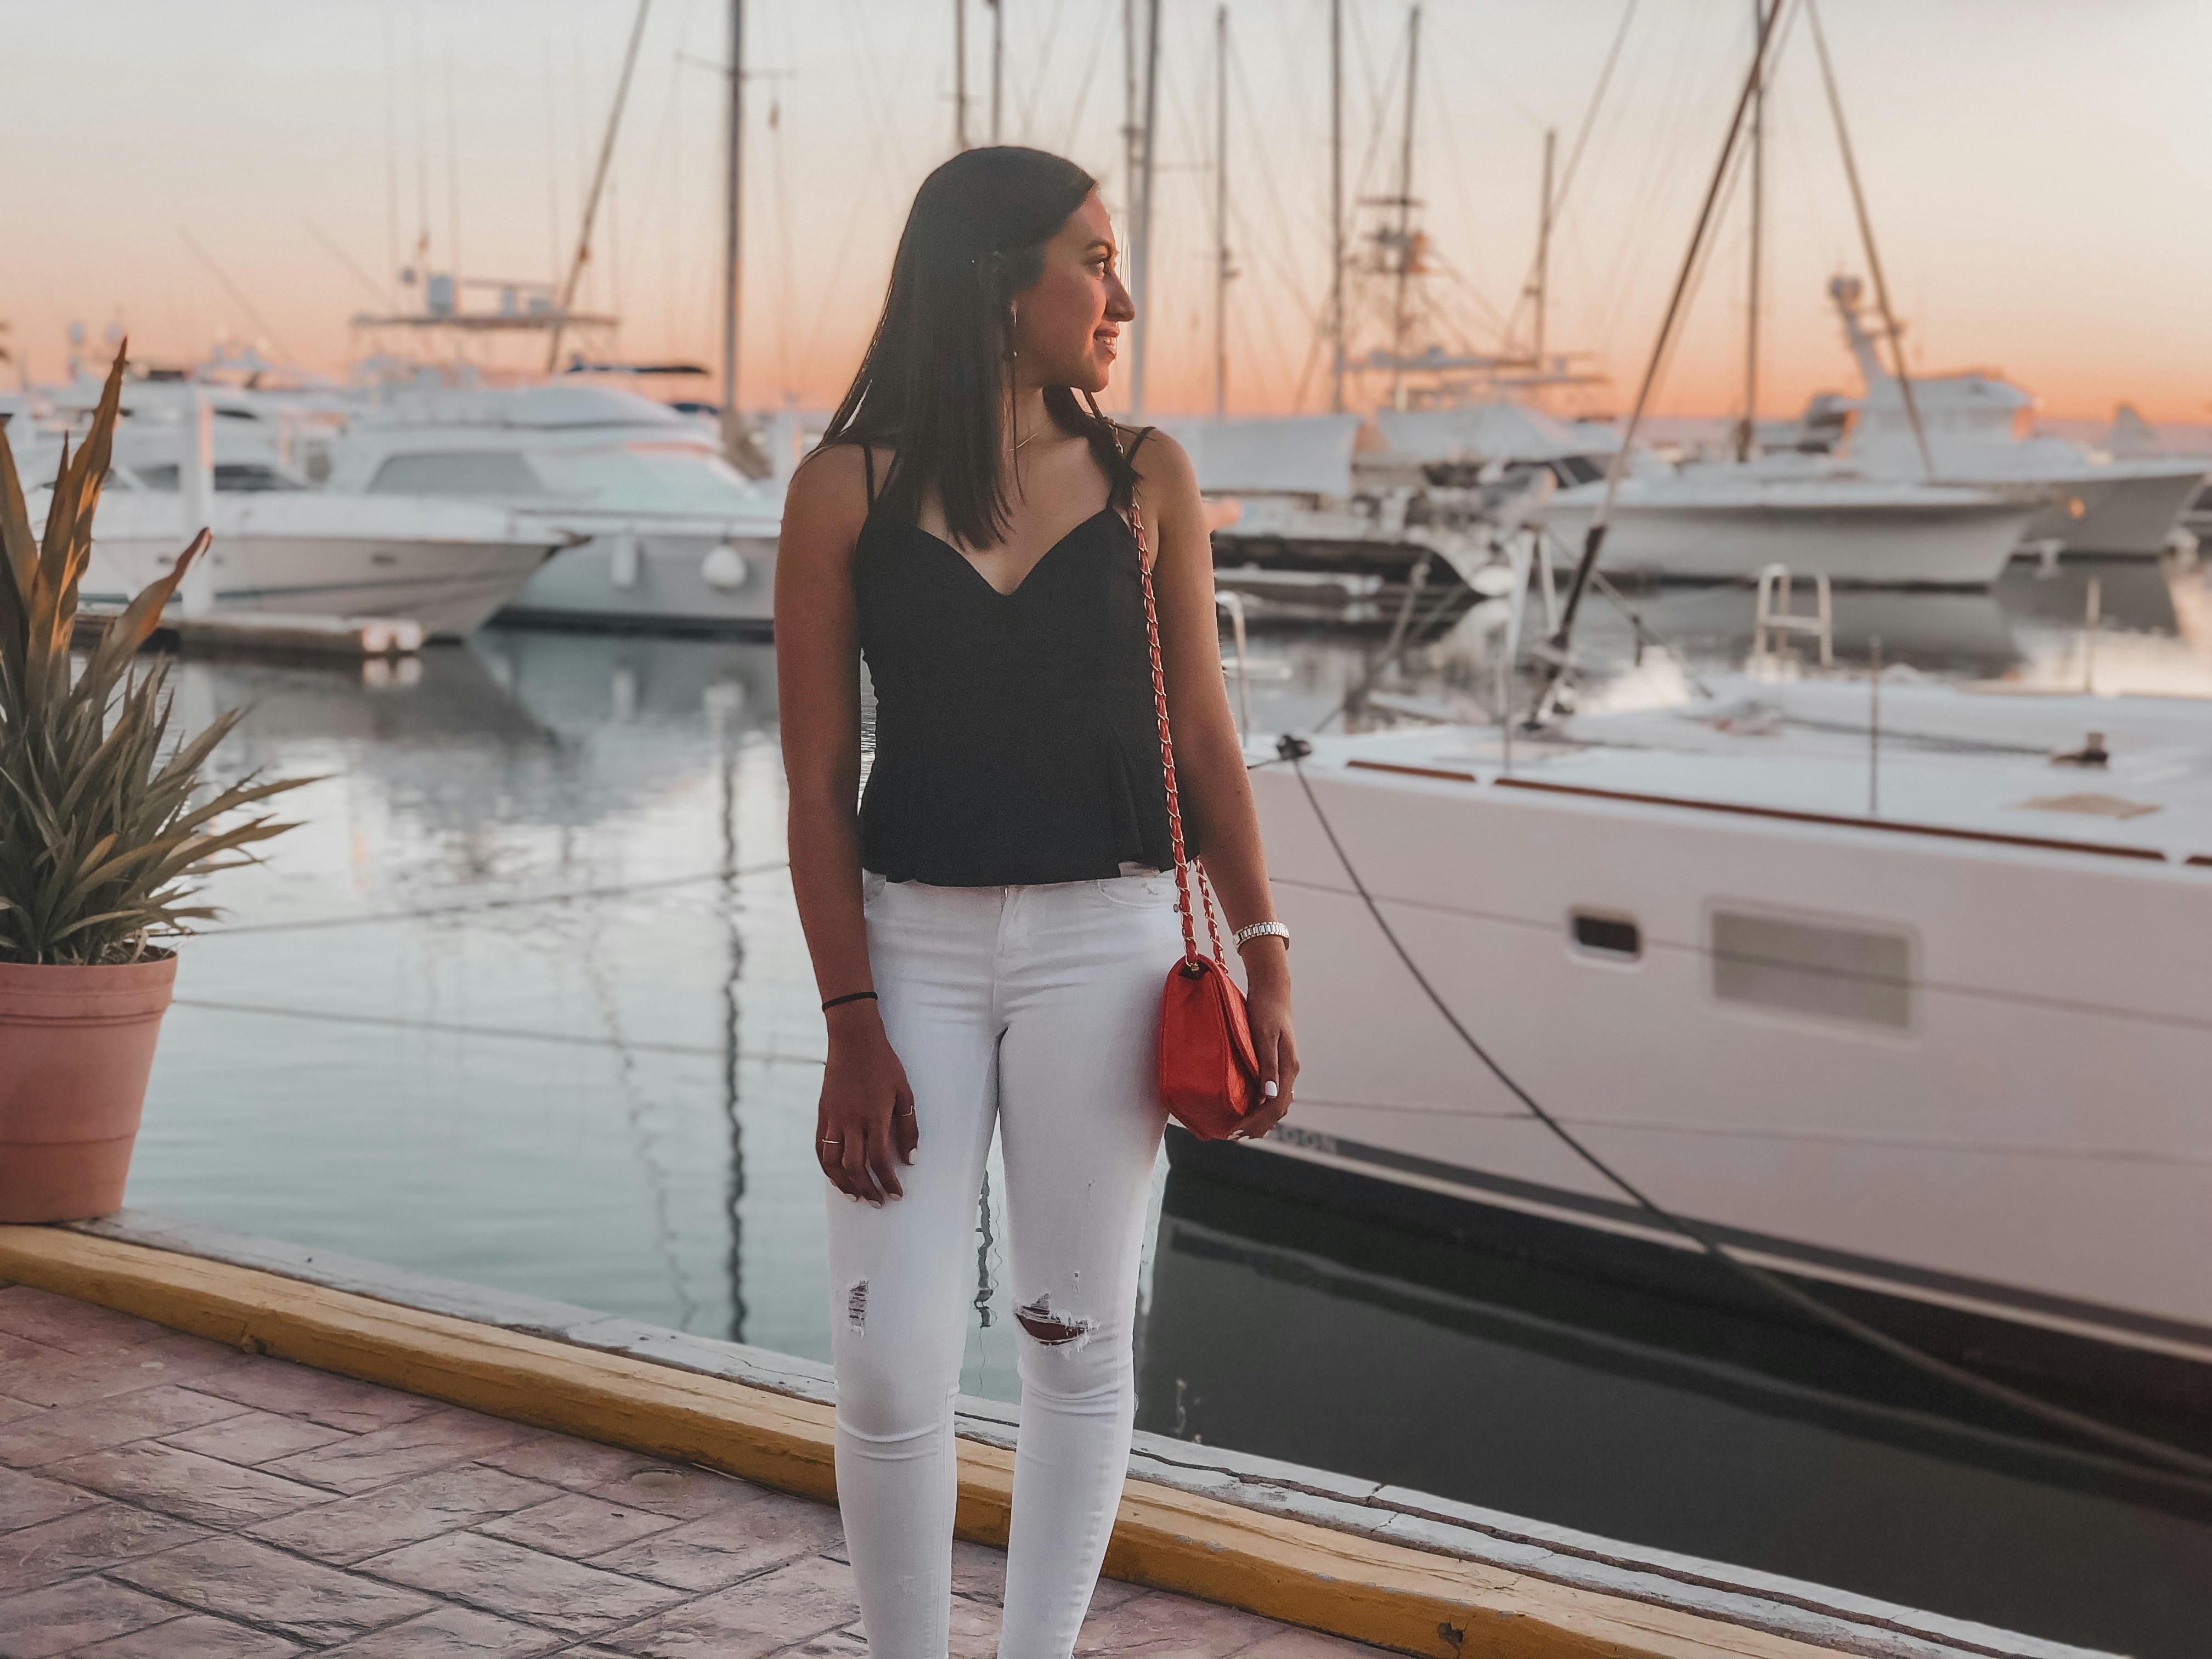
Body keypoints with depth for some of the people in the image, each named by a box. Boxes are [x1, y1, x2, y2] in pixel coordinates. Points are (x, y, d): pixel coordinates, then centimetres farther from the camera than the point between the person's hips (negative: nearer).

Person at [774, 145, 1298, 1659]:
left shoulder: (1145, 479, 3)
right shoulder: (849, 491, -3)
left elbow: (1203, 739, 7)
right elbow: (819, 783, -3)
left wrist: (1266, 958, 0)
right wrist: (852, 1026, -9)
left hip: (1102, 946, 1)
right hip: (913, 945, -1)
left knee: (1081, 1347, 8)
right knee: (892, 1367, -4)